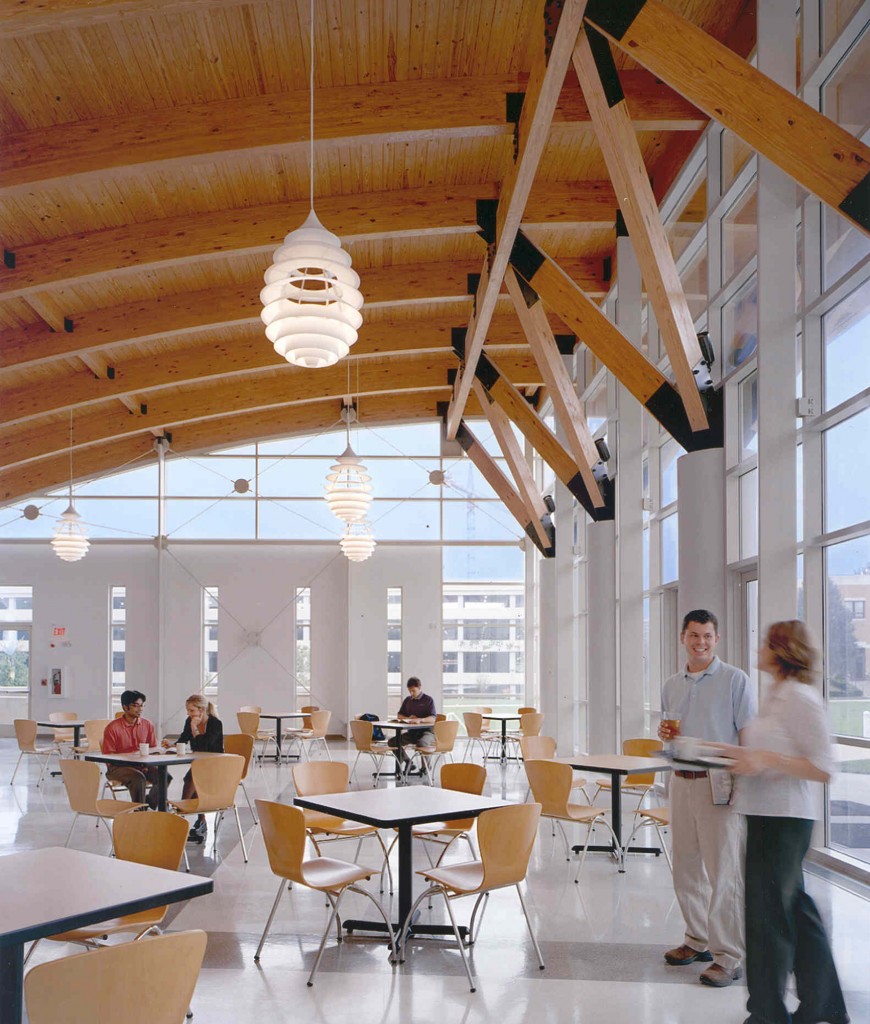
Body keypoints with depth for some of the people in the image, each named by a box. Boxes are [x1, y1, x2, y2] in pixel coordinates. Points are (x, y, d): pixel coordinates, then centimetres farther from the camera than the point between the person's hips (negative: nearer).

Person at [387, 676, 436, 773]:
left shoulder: (428, 700, -5)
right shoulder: (407, 700, 12)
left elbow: (432, 719, -15)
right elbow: (399, 715, 19)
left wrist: (420, 719, -35)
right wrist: (408, 718, -5)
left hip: (426, 731, -6)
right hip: (411, 732, 6)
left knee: (421, 743, -40)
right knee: (392, 742, -15)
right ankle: (407, 763, 3)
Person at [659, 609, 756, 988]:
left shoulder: (734, 680, -4)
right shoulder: (672, 686, 13)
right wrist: (665, 735, 0)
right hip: (681, 782, 6)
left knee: (723, 872, -4)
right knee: (686, 868, 13)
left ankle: (729, 956, 3)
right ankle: (698, 939, 28)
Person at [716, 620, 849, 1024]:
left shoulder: (801, 699, -16)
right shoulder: (777, 695, 14)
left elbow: (823, 768, -19)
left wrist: (767, 760, -24)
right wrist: (744, 753, 12)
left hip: (784, 817, -10)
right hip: (769, 813, 10)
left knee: (767, 911, 0)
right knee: (795, 908, 17)